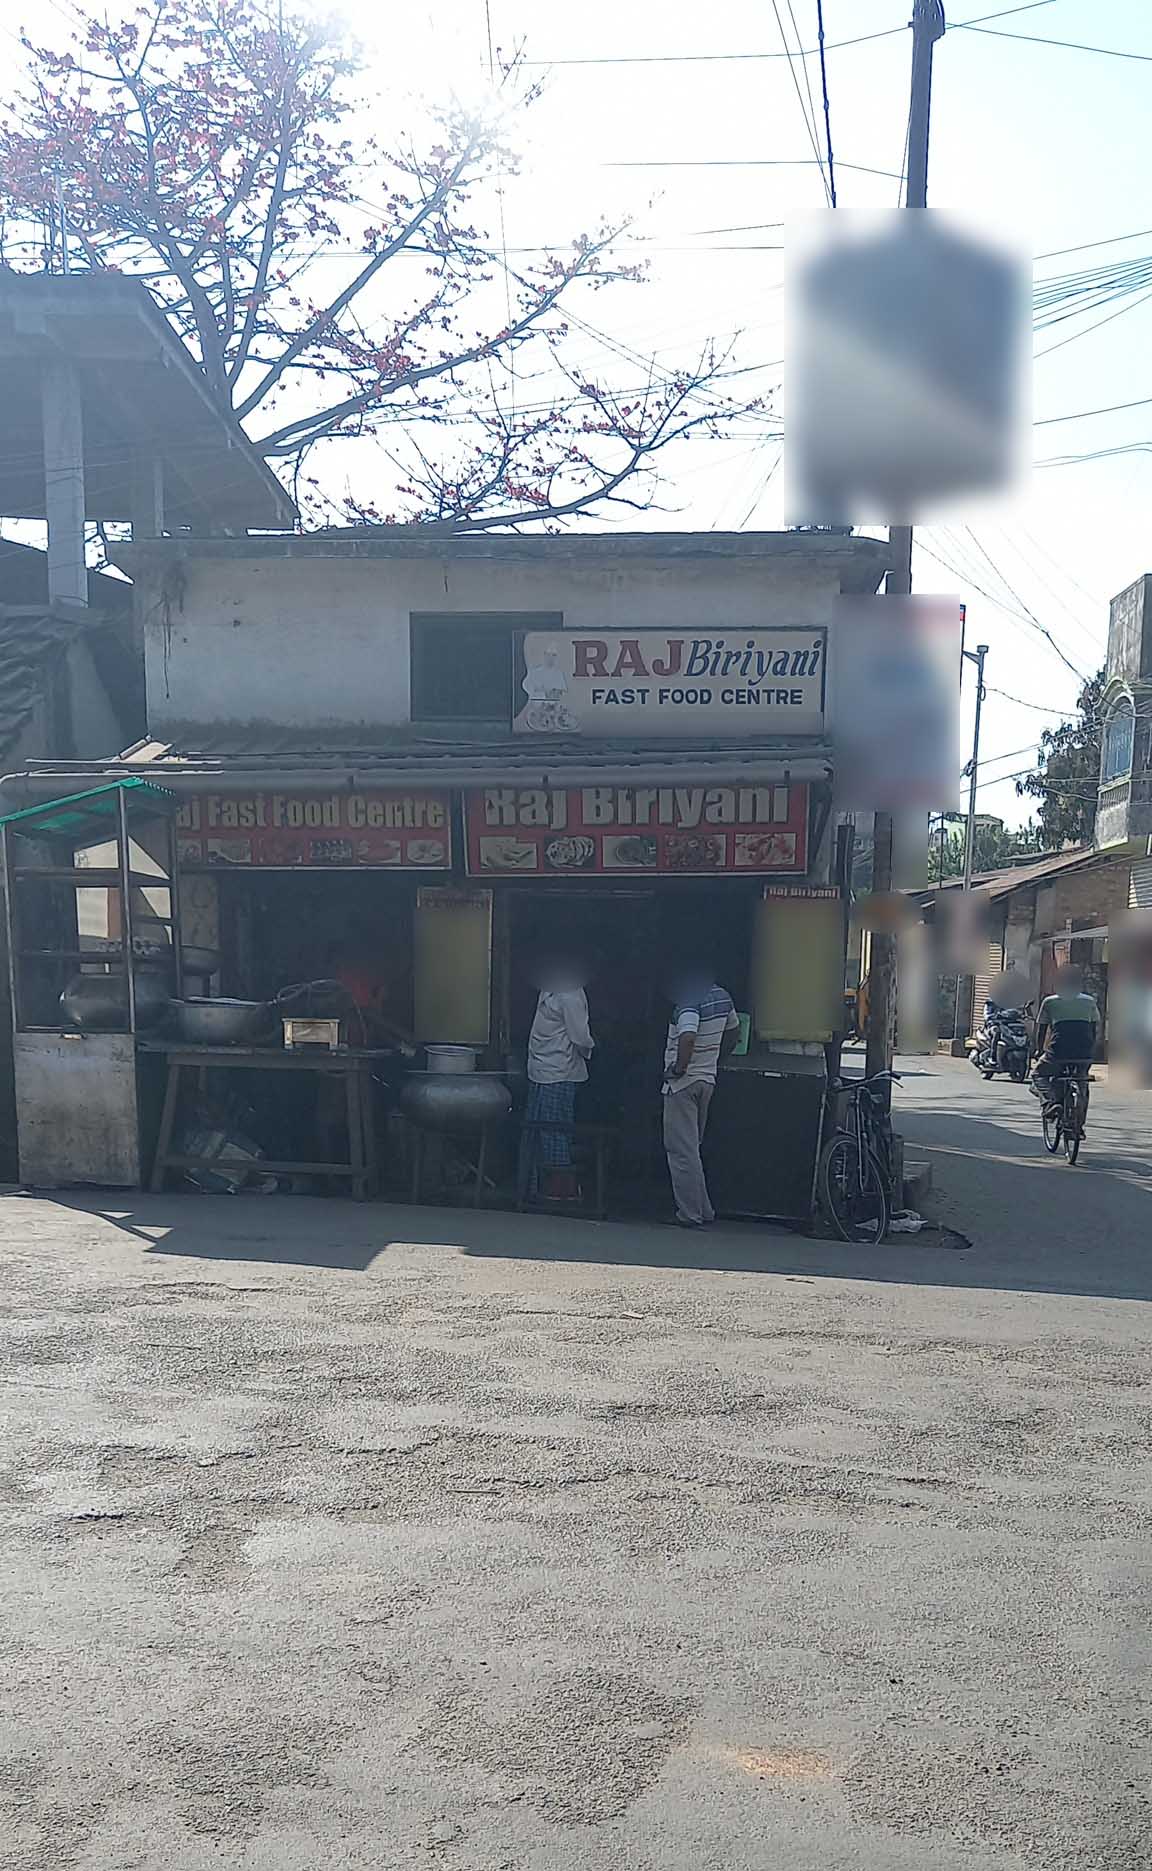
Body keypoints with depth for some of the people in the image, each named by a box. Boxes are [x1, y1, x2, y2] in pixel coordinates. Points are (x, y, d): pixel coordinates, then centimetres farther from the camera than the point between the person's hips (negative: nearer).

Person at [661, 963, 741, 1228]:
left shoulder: (689, 1002, -20)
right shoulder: (722, 996, 7)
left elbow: (687, 1038, -36)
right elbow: (734, 1030, 20)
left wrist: (678, 1068, -22)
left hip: (682, 1083, -9)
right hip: (708, 1079, 9)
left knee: (682, 1151, -1)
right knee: (692, 1148, 18)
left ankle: (690, 1214, 2)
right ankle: (703, 1209, 21)